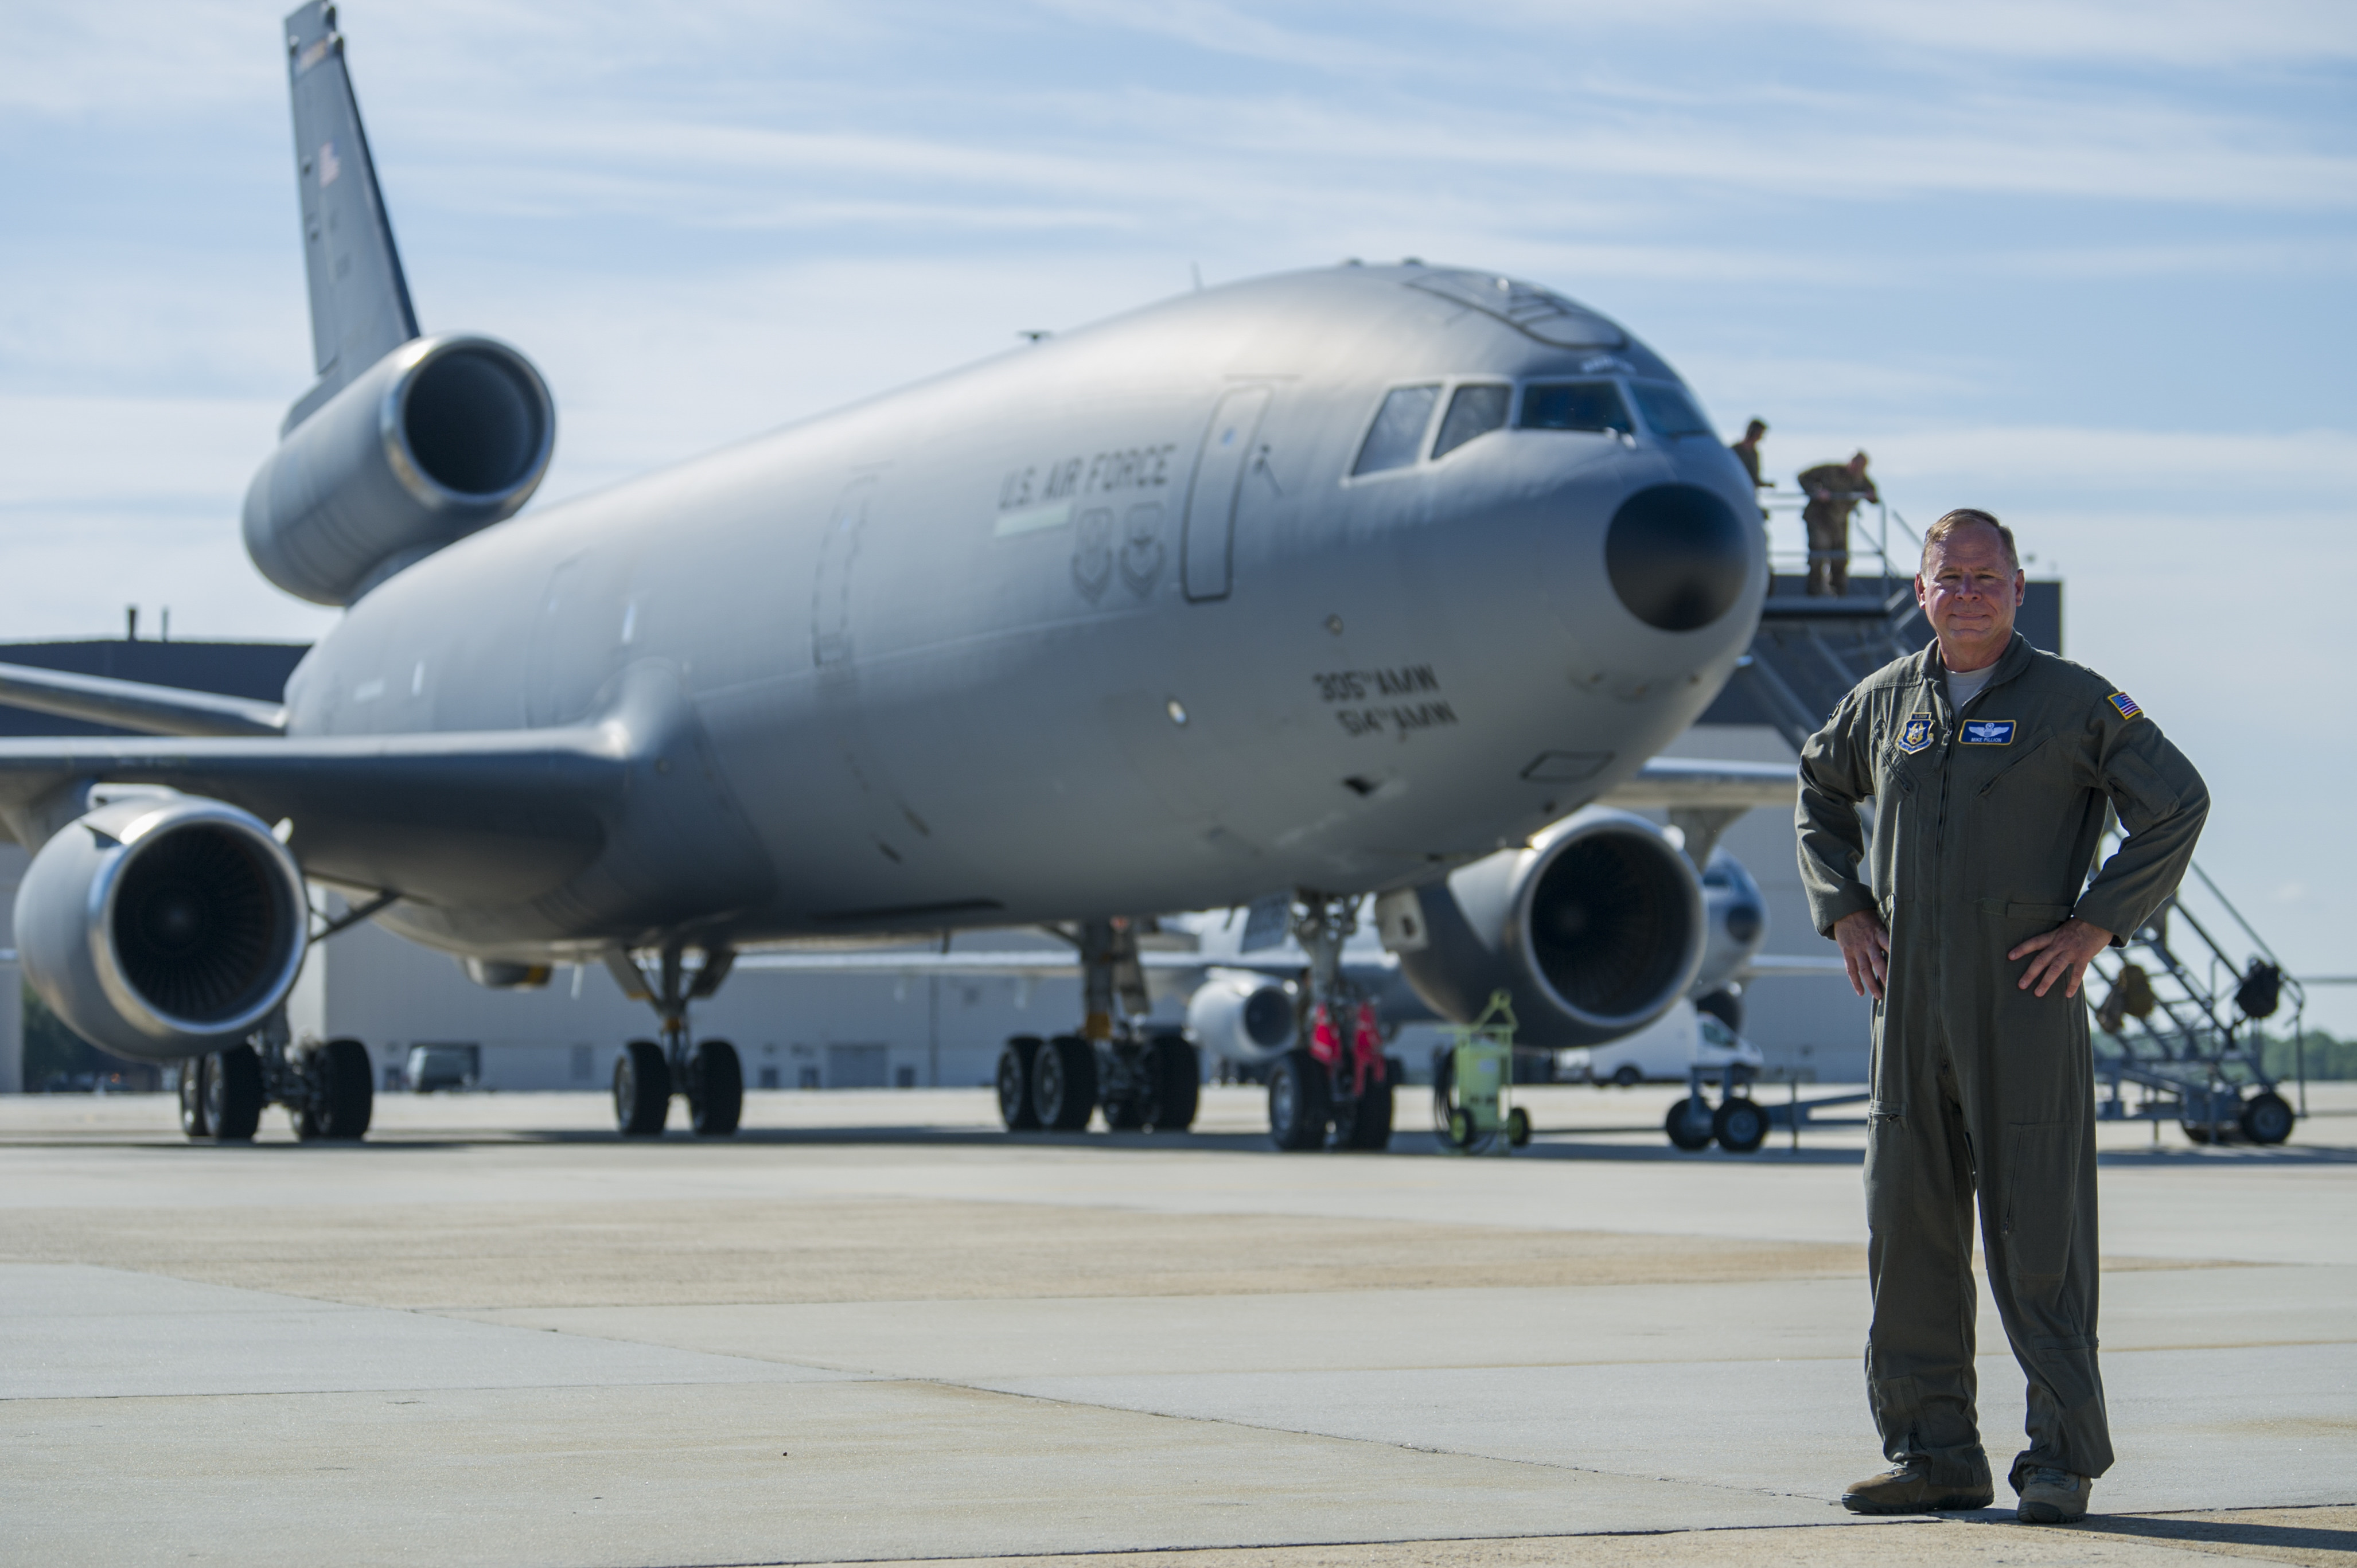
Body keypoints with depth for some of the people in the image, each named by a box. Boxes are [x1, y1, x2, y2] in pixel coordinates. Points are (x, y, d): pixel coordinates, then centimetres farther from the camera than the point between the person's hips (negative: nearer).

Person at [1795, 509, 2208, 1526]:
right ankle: (1933, 1453, 12)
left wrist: (2096, 925, -8)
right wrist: (1844, 911, 14)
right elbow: (1818, 794, 27)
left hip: (2025, 1000, -5)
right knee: (1907, 1229, 5)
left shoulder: (2073, 700, -2)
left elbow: (2177, 803, -2)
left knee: (2035, 1234, -5)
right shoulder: (1886, 700, 11)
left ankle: (2063, 1456, 2)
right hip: (1908, 1003, 5)